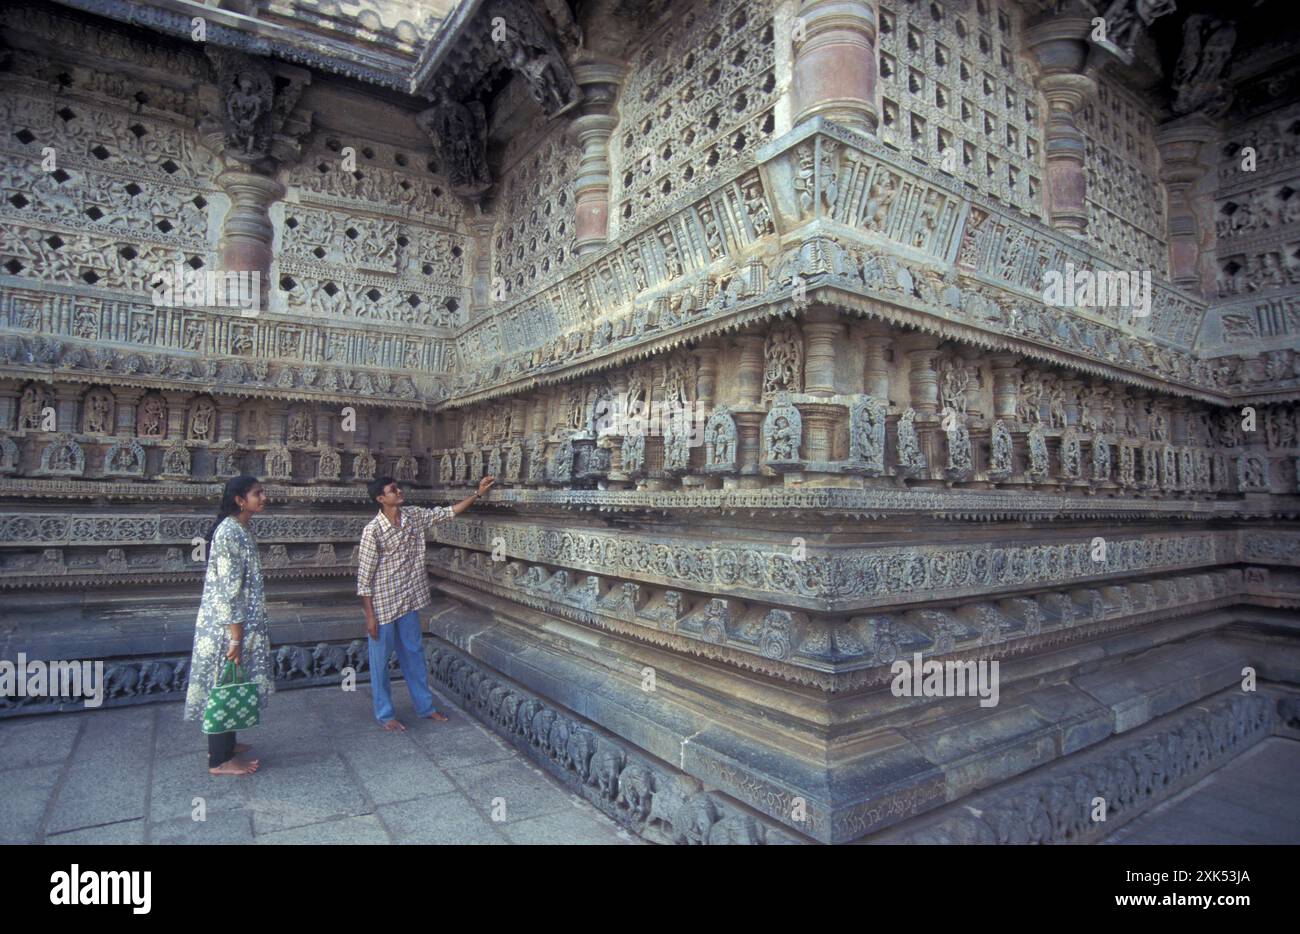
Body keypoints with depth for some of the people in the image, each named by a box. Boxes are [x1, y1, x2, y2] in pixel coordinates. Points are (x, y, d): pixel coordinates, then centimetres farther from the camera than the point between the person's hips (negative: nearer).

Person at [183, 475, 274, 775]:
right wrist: (235, 638, -20)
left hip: (241, 623, 9)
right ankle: (219, 760, 15)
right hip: (227, 626, -9)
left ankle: (223, 744, 33)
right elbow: (228, 591, -22)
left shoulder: (243, 528, 8)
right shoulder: (229, 533, -21)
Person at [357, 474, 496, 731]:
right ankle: (384, 714, 26)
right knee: (380, 660, 10)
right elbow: (364, 575, -15)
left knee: (414, 654, 17)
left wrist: (478, 493, -1)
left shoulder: (414, 515, -3)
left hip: (408, 600, 6)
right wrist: (370, 616, -14)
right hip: (382, 604, -6)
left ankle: (425, 706, 30)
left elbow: (447, 512, 6)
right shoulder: (373, 530, -19)